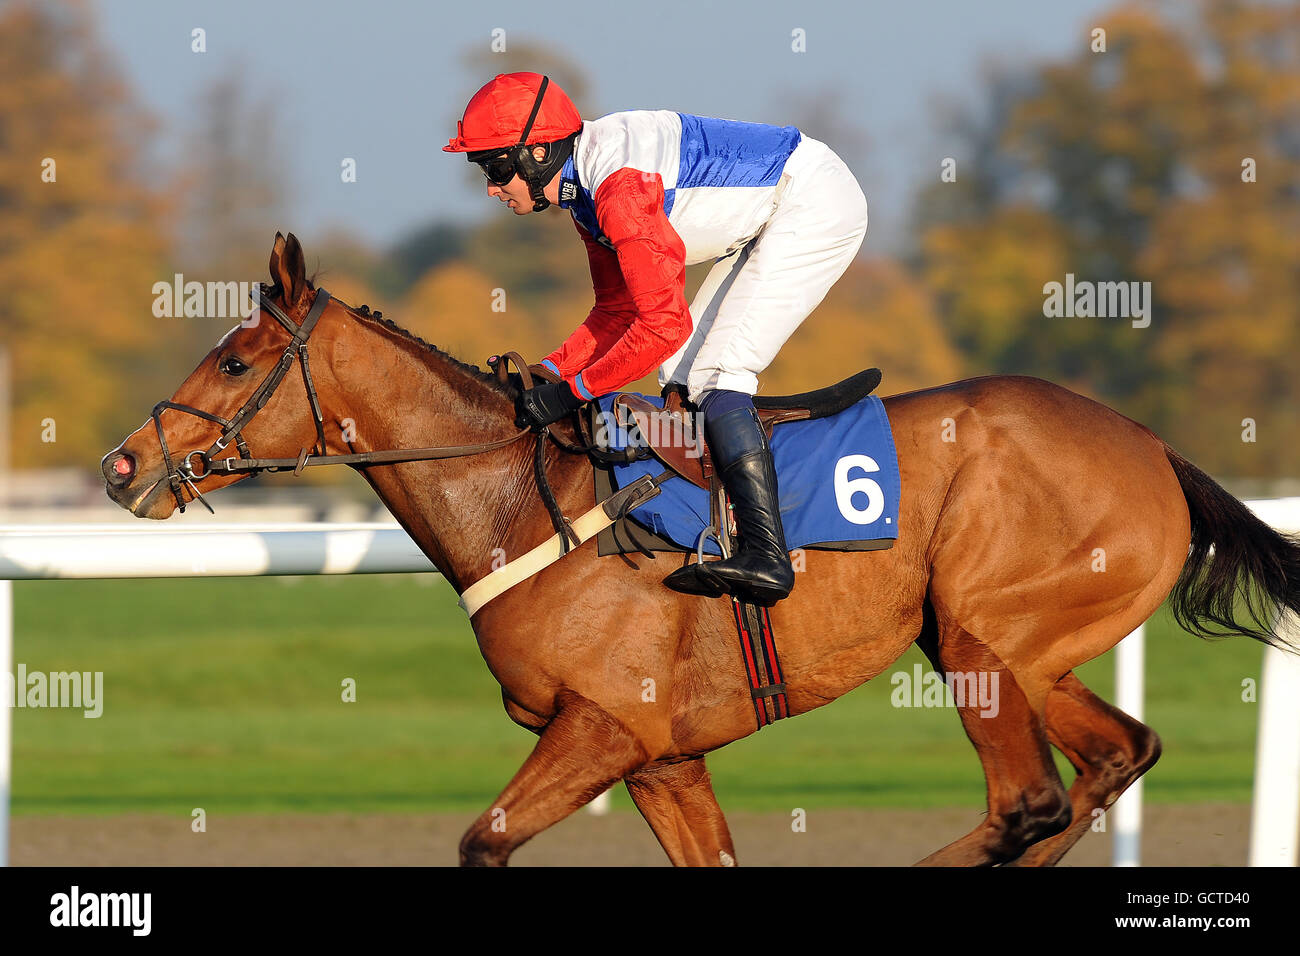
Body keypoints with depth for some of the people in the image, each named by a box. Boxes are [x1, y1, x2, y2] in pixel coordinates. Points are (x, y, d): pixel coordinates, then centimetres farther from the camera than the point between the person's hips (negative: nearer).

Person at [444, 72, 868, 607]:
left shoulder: (619, 186, -26)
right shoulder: (585, 189, 5)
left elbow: (664, 324, -28)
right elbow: (618, 312, 11)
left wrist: (572, 392, -21)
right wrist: (544, 374, -1)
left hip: (818, 205, -10)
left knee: (714, 375, -16)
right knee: (683, 373, 9)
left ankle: (765, 557, -23)